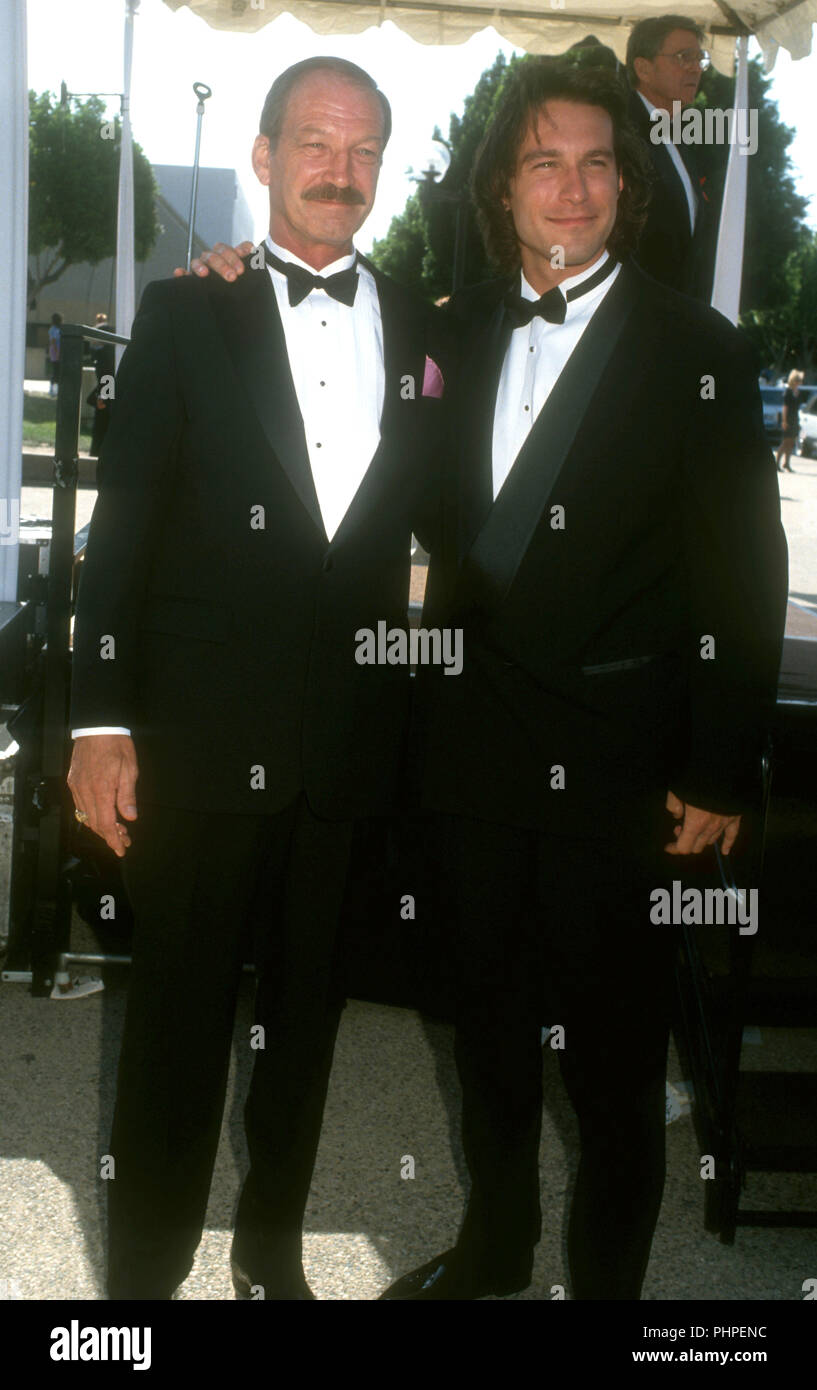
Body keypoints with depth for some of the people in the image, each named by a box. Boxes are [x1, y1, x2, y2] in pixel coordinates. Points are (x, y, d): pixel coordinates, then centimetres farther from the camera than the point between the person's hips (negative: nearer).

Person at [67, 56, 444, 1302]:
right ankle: (145, 1270, 26)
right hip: (203, 733, -3)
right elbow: (122, 525, -4)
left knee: (309, 1008, 16)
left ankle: (272, 1248, 35)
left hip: (354, 741, 3)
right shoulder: (185, 313, 0)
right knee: (179, 1019, 7)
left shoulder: (424, 331, 8)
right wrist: (102, 719, -9)